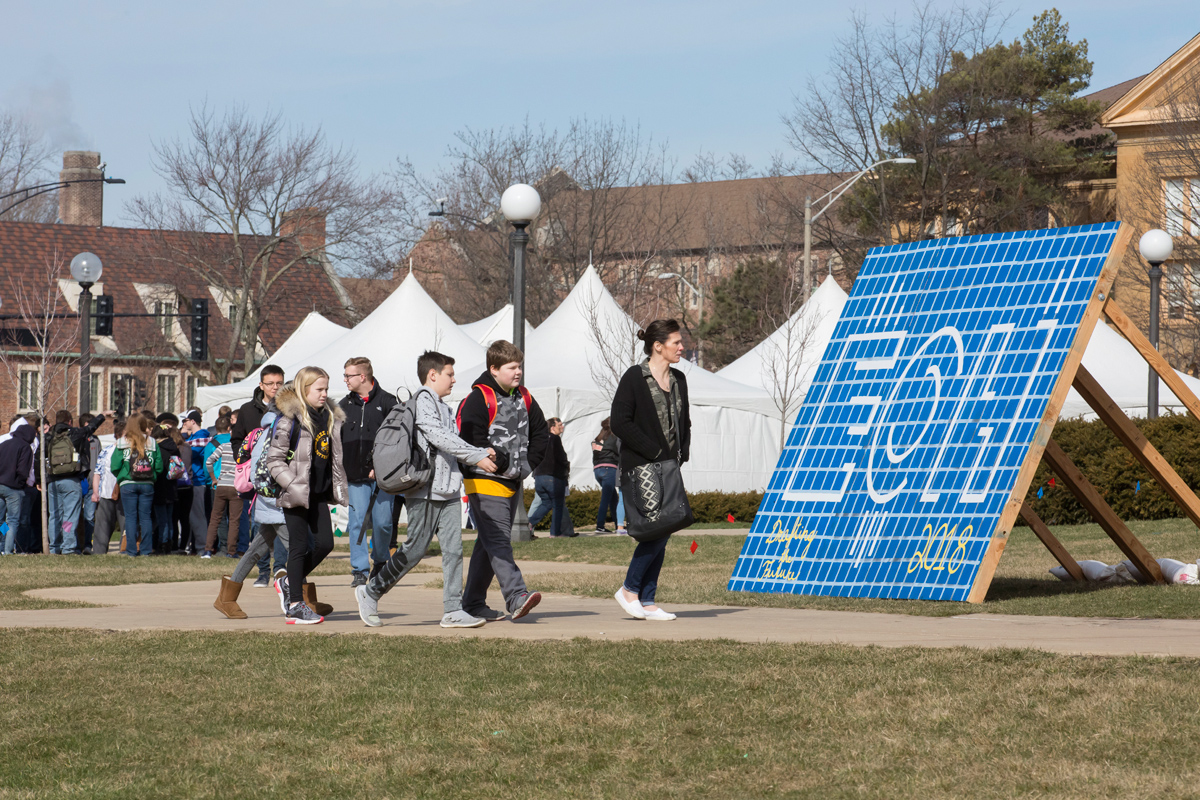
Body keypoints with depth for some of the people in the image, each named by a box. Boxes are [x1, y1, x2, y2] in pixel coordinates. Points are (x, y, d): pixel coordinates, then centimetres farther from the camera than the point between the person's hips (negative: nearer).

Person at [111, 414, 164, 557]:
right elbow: (159, 467, 1)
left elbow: (114, 466, -4)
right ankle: (146, 549, 4)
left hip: (128, 485, -1)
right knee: (145, 517, 7)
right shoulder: (152, 443, 3)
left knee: (130, 517, 2)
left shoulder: (121, 443, 0)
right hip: (147, 485, 1)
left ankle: (131, 549, -1)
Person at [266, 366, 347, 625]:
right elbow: (274, 460, -12)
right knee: (300, 546, -3)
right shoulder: (289, 419, -11)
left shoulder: (330, 418, 11)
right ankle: (295, 605, 5)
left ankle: (289, 583, 24)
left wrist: (339, 487, 11)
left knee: (325, 543, 4)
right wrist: (294, 485, -20)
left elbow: (335, 456, 20)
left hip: (319, 494, 7)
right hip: (296, 495, -7)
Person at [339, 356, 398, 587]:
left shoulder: (387, 402, -1)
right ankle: (359, 570, 2)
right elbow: (337, 440, 16)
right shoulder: (344, 405, 11)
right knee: (357, 522, -3)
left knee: (382, 521, 0)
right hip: (356, 475, 3)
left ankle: (380, 561, 24)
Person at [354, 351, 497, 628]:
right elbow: (439, 437, -18)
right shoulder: (423, 400, -8)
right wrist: (477, 456, -19)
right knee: (415, 549, -3)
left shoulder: (443, 407, 20)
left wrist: (482, 454, 4)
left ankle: (453, 610, -2)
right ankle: (371, 592, 12)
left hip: (448, 490, 9)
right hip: (425, 490, -8)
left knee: (453, 549, 0)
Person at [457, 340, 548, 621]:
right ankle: (516, 596, -29)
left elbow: (541, 432, 22)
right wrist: (503, 461, -17)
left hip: (512, 484, 8)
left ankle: (473, 603, 18)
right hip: (484, 484, -8)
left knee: (489, 544, 12)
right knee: (498, 541, -16)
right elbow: (471, 439, -20)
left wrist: (528, 462, 8)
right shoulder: (478, 399, -12)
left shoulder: (523, 398, 12)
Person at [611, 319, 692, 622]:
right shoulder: (634, 377, -7)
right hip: (641, 469, -7)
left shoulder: (678, 380, 14)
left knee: (661, 534, 5)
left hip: (669, 470, 7)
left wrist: (681, 455, 5)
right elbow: (620, 422, -13)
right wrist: (655, 452, -15)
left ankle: (647, 601, 9)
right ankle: (630, 590, -2)